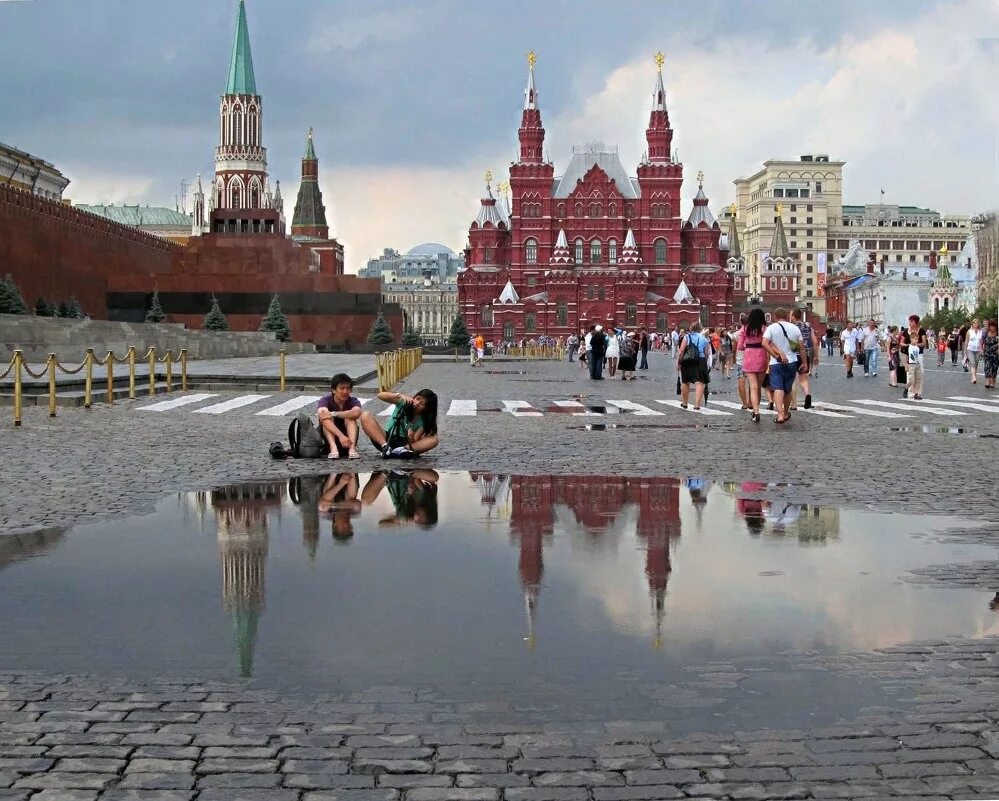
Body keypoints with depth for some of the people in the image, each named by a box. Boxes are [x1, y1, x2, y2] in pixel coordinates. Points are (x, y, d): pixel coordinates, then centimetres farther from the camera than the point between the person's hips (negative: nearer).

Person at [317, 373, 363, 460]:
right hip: (327, 441, -1)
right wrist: (341, 436, -46)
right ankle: (333, 448, -45)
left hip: (347, 440, 1)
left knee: (350, 417, -20)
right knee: (327, 418, -23)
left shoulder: (353, 401, -5)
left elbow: (356, 413, -31)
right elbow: (323, 418, -33)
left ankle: (352, 448, -41)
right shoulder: (325, 400, -11)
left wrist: (333, 414, -34)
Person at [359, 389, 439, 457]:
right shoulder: (404, 403, -5)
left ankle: (404, 450, -39)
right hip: (387, 439, 1)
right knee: (365, 416, -22)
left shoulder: (424, 420, -6)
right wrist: (399, 395, -30)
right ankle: (385, 447, -35)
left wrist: (411, 438, -38)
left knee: (435, 439, -24)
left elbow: (415, 442, -14)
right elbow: (380, 395, -16)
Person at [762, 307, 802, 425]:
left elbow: (765, 343, -18)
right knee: (788, 390, 17)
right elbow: (801, 347, 5)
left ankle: (780, 414, -26)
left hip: (776, 363, -3)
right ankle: (786, 414, 31)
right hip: (792, 362, 3)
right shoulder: (795, 328, 5)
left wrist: (777, 355, -13)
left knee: (778, 389, -10)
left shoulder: (771, 328, -4)